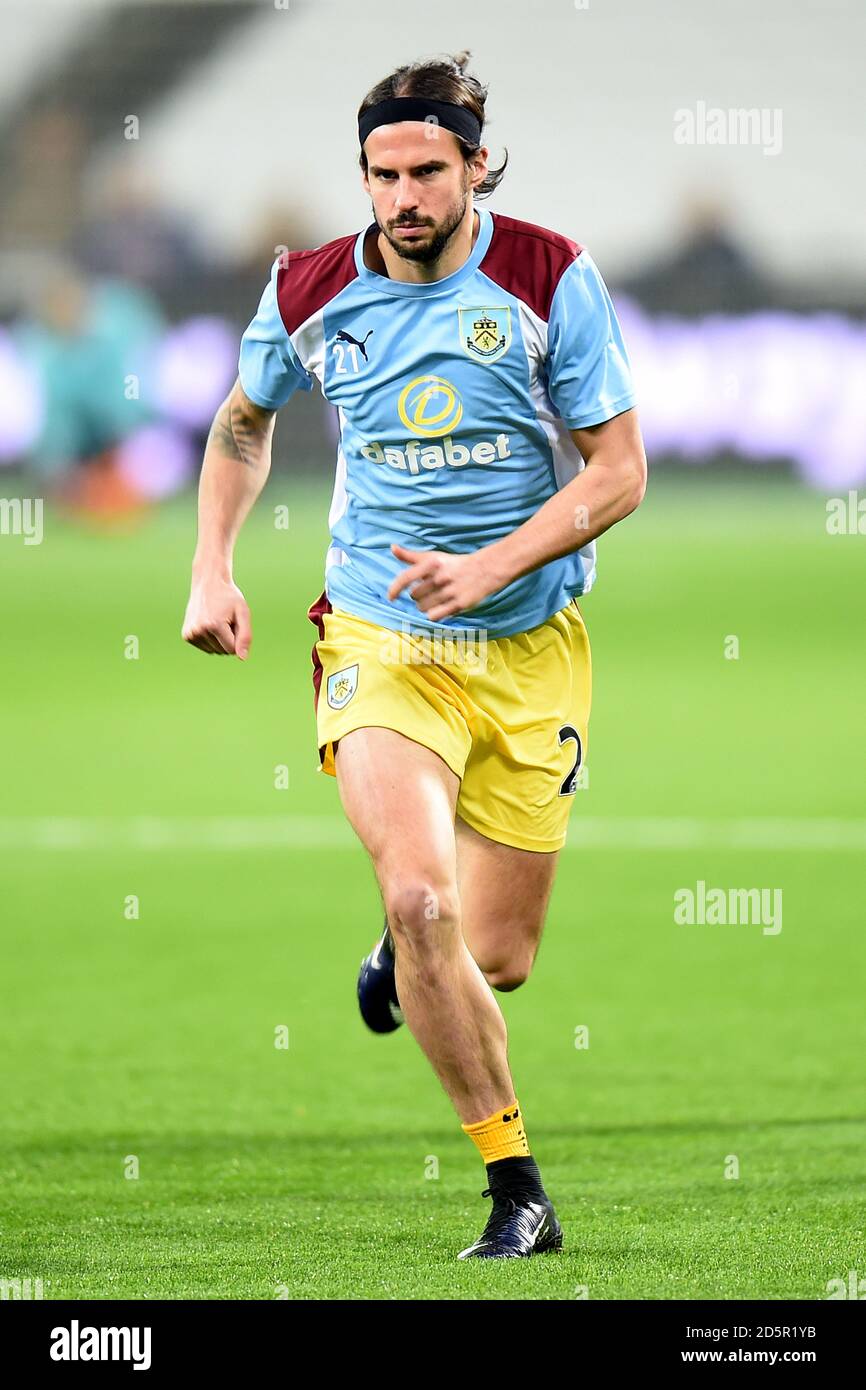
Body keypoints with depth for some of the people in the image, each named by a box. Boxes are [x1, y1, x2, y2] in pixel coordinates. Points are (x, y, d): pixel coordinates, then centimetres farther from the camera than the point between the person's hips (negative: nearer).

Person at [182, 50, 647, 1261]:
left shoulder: (549, 279, -10)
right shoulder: (309, 295, -3)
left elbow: (620, 471, -9)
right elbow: (243, 424, 18)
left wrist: (487, 570, -21)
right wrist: (212, 572, 6)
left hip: (532, 649, 0)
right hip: (379, 642, 0)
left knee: (497, 958, 4)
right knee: (420, 896, -23)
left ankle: (406, 957, 44)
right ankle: (518, 1195, -11)